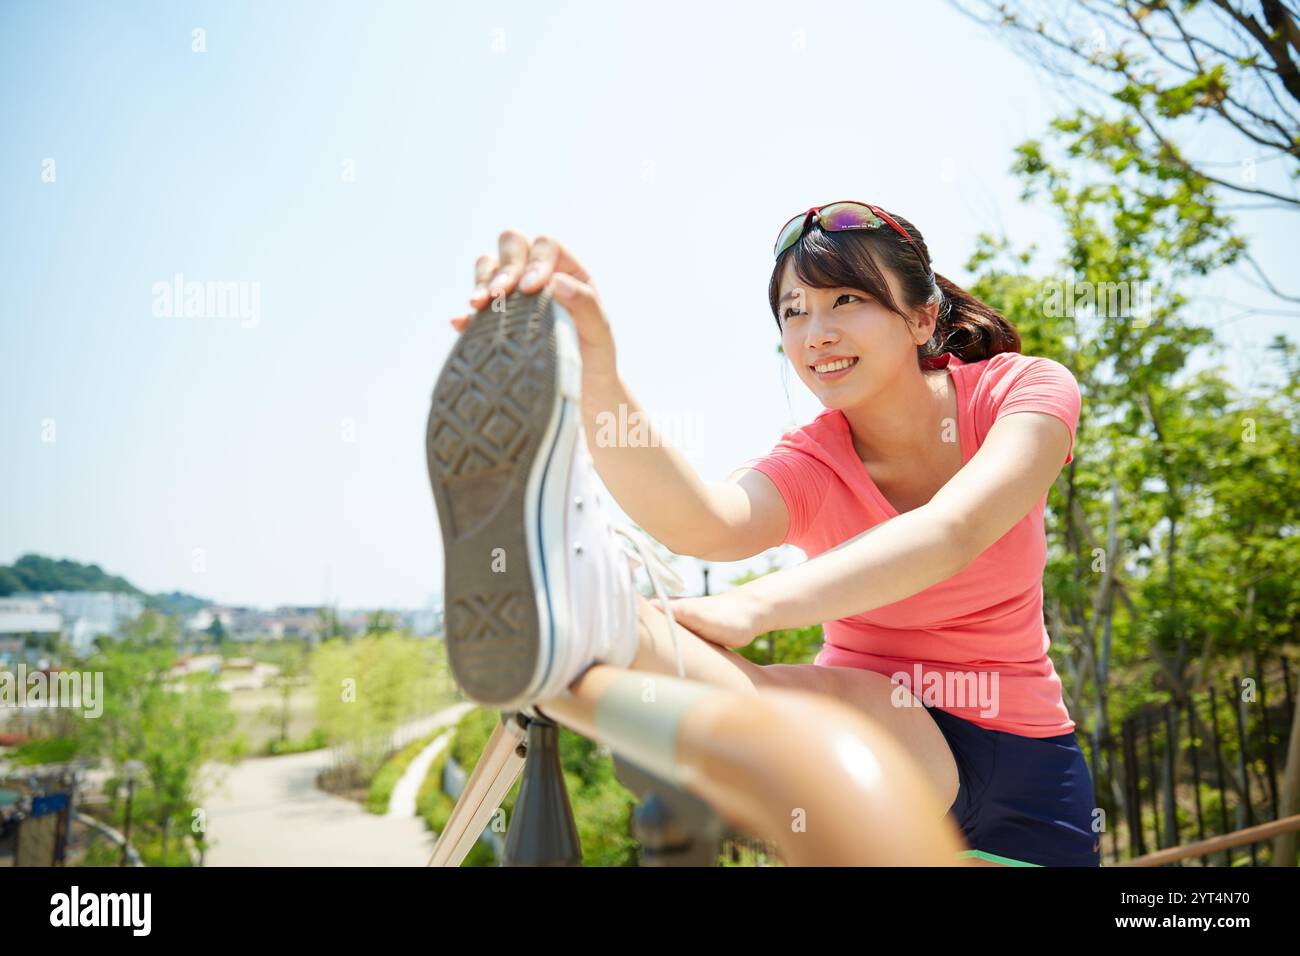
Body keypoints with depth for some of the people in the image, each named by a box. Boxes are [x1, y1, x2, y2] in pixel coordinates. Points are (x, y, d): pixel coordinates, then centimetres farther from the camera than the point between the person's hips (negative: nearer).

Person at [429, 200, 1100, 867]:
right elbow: (701, 524, -39)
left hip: (1025, 770, 3)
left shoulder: (1026, 389, -12)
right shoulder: (809, 466, -13)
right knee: (865, 708, -36)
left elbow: (955, 529, -35)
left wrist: (752, 606, -49)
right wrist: (593, 373, -58)